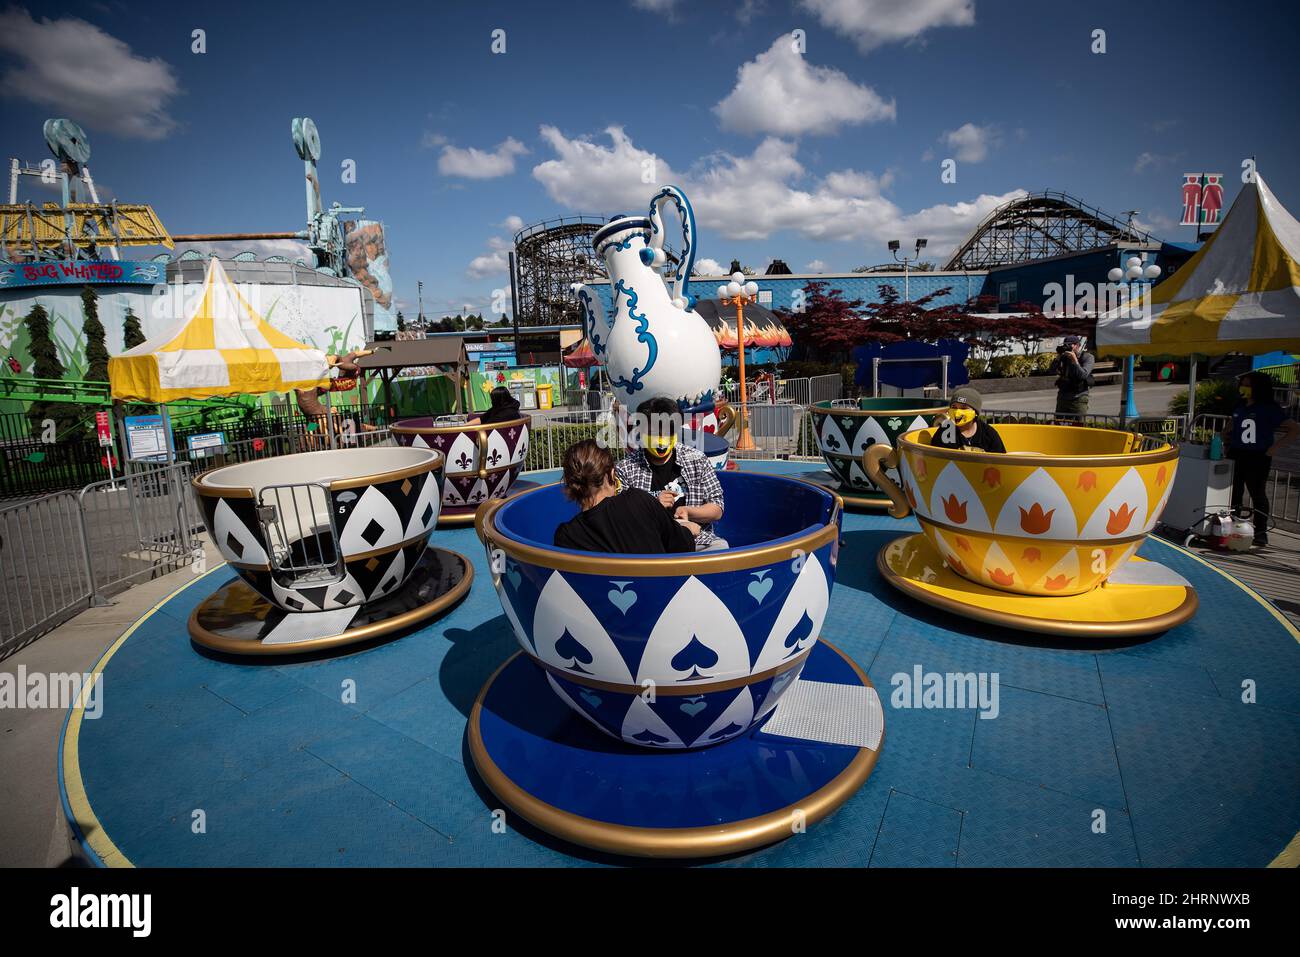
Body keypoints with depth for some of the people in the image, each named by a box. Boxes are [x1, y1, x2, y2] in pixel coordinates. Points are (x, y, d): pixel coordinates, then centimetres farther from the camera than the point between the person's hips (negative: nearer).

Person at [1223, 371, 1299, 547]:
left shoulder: (1270, 408, -6)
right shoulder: (1240, 406, 10)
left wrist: (1276, 447, -13)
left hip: (1257, 459, -6)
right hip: (1235, 455, 6)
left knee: (1258, 494, -1)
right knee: (1234, 493, 9)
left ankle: (1261, 532, 7)